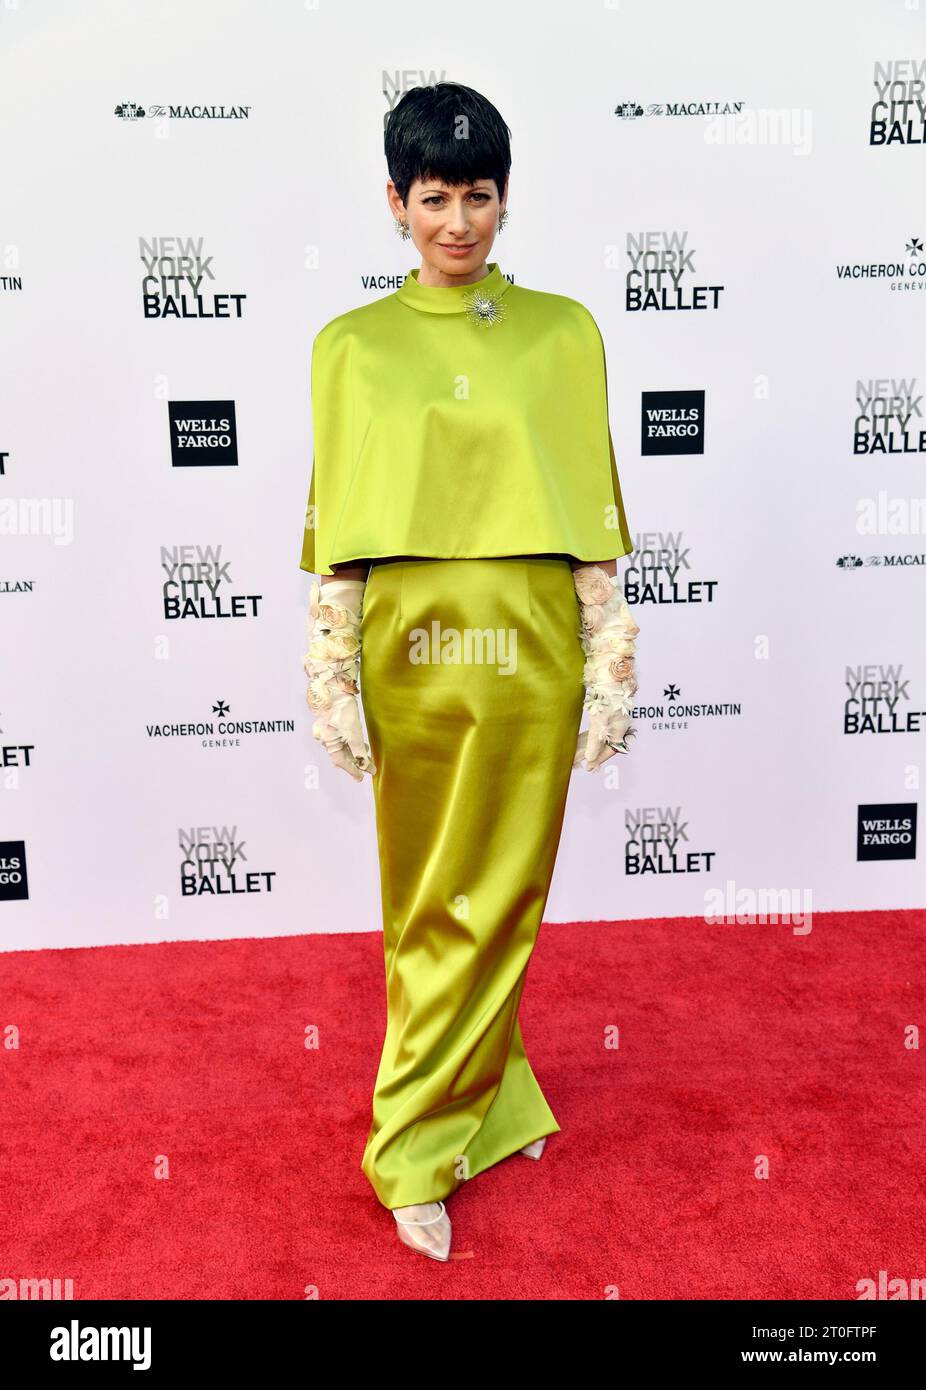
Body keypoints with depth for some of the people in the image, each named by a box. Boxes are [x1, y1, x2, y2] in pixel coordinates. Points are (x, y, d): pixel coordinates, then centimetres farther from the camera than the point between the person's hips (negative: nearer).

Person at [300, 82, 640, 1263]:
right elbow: (335, 532, 2)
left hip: (531, 652, 1)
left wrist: (611, 666, 0)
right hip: (411, 651, 0)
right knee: (428, 903, 10)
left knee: (500, 894, 10)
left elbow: (595, 517, 4)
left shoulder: (562, 333, 5)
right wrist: (334, 682, -2)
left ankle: (459, 1109, 31)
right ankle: (463, 1115, 29)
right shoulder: (353, 346, 4)